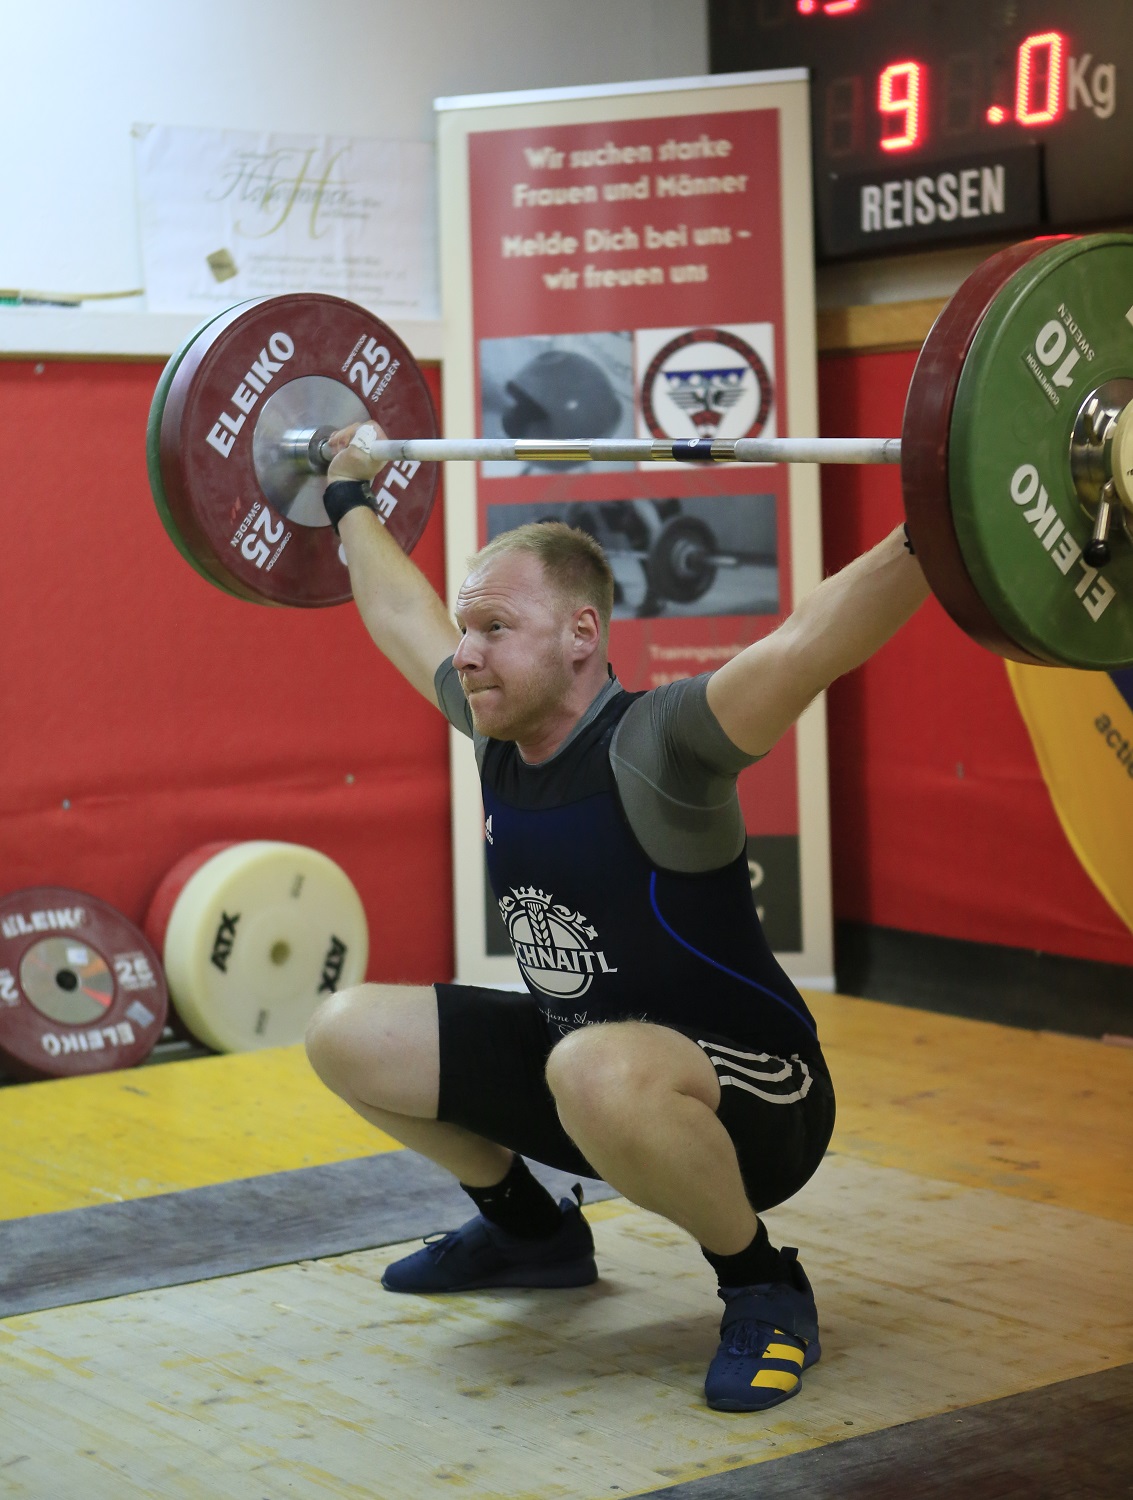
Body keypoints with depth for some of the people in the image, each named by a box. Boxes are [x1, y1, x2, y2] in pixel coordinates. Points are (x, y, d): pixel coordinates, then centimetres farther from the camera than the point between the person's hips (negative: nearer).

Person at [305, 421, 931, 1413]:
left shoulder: (652, 751, -25)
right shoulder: (494, 733, -4)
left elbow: (809, 645, -41)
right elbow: (403, 615, 15)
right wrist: (351, 502, 26)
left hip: (749, 1096, -8)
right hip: (580, 1055, 8)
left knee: (600, 1071, -41)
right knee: (349, 1036, 4)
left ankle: (763, 1286, -13)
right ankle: (529, 1228, 24)